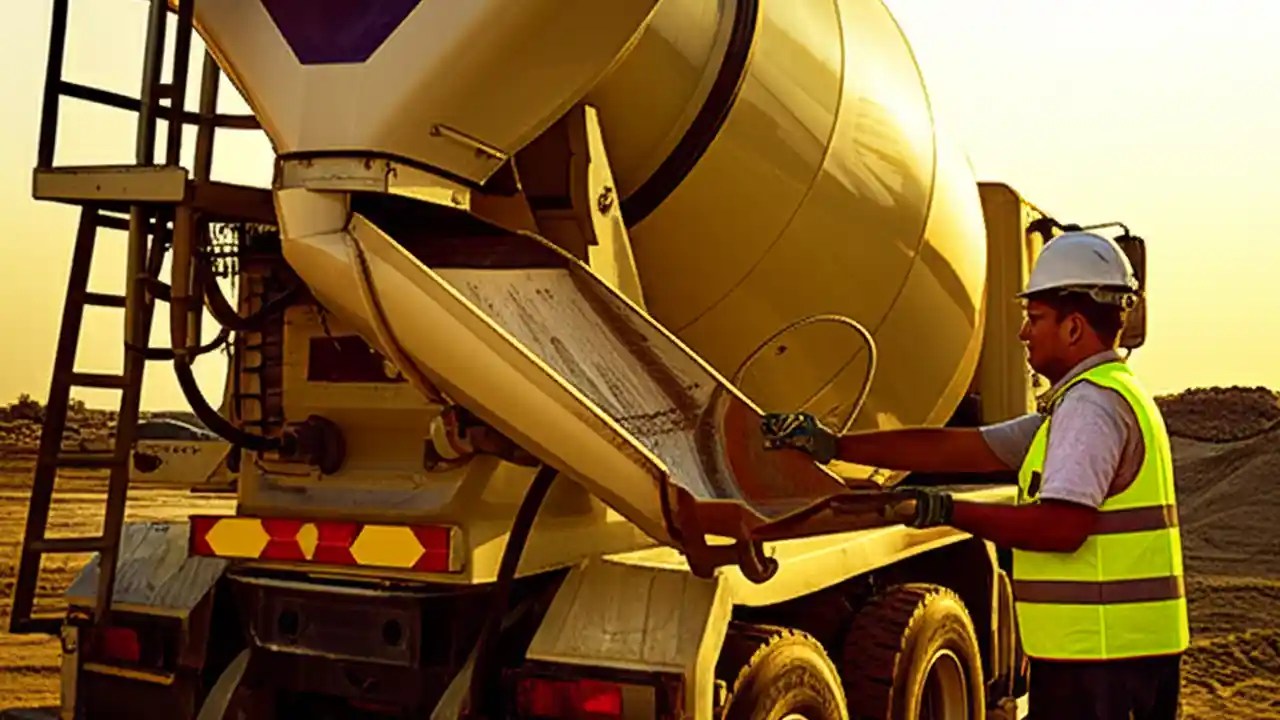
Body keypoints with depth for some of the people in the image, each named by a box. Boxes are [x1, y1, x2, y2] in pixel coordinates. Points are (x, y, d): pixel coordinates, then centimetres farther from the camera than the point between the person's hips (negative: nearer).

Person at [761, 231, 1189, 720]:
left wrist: (948, 511, -19)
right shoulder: (1087, 400, 19)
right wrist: (834, 446, 8)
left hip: (1095, 659, -10)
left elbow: (1061, 525, -26)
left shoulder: (1092, 402, -14)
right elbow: (955, 447, 14)